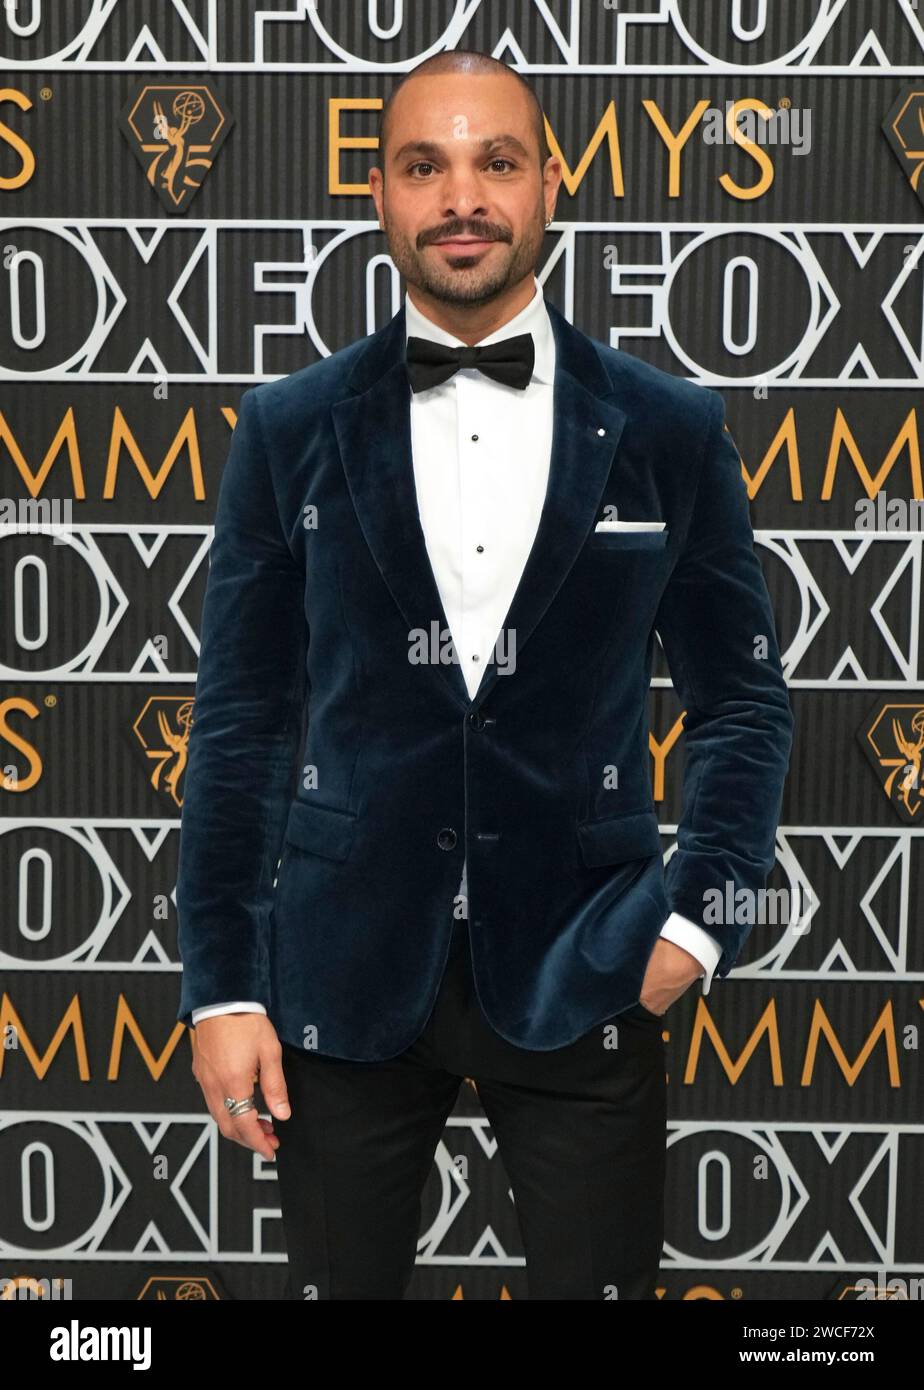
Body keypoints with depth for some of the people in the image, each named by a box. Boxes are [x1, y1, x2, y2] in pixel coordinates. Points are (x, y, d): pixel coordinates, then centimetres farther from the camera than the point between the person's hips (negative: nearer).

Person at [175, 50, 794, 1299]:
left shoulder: (670, 431, 1)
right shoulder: (291, 430, 1)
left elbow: (744, 696, 7)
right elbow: (241, 718, 3)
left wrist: (700, 911, -7)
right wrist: (220, 987, 0)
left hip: (581, 970, 0)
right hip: (344, 973, 1)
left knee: (600, 1279, 10)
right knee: (339, 1280, 14)